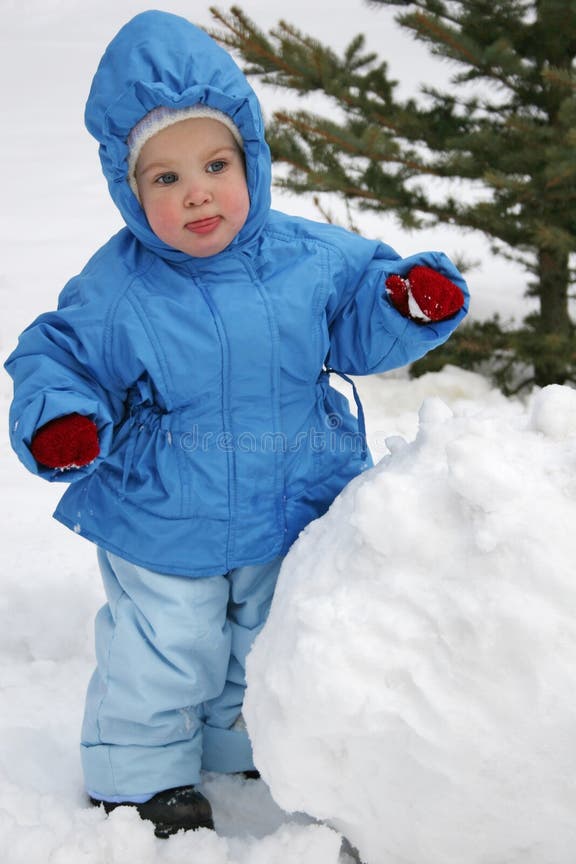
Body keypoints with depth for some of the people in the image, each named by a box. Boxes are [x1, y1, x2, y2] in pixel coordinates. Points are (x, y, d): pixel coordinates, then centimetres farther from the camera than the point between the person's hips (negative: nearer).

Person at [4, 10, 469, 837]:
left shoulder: (308, 256, -12)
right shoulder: (116, 288, -18)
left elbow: (358, 322, 2)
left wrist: (411, 299, -18)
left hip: (291, 517, 4)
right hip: (164, 530, -3)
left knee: (271, 649, 25)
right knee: (161, 660, 12)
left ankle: (246, 752, 52)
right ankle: (141, 778, 38)